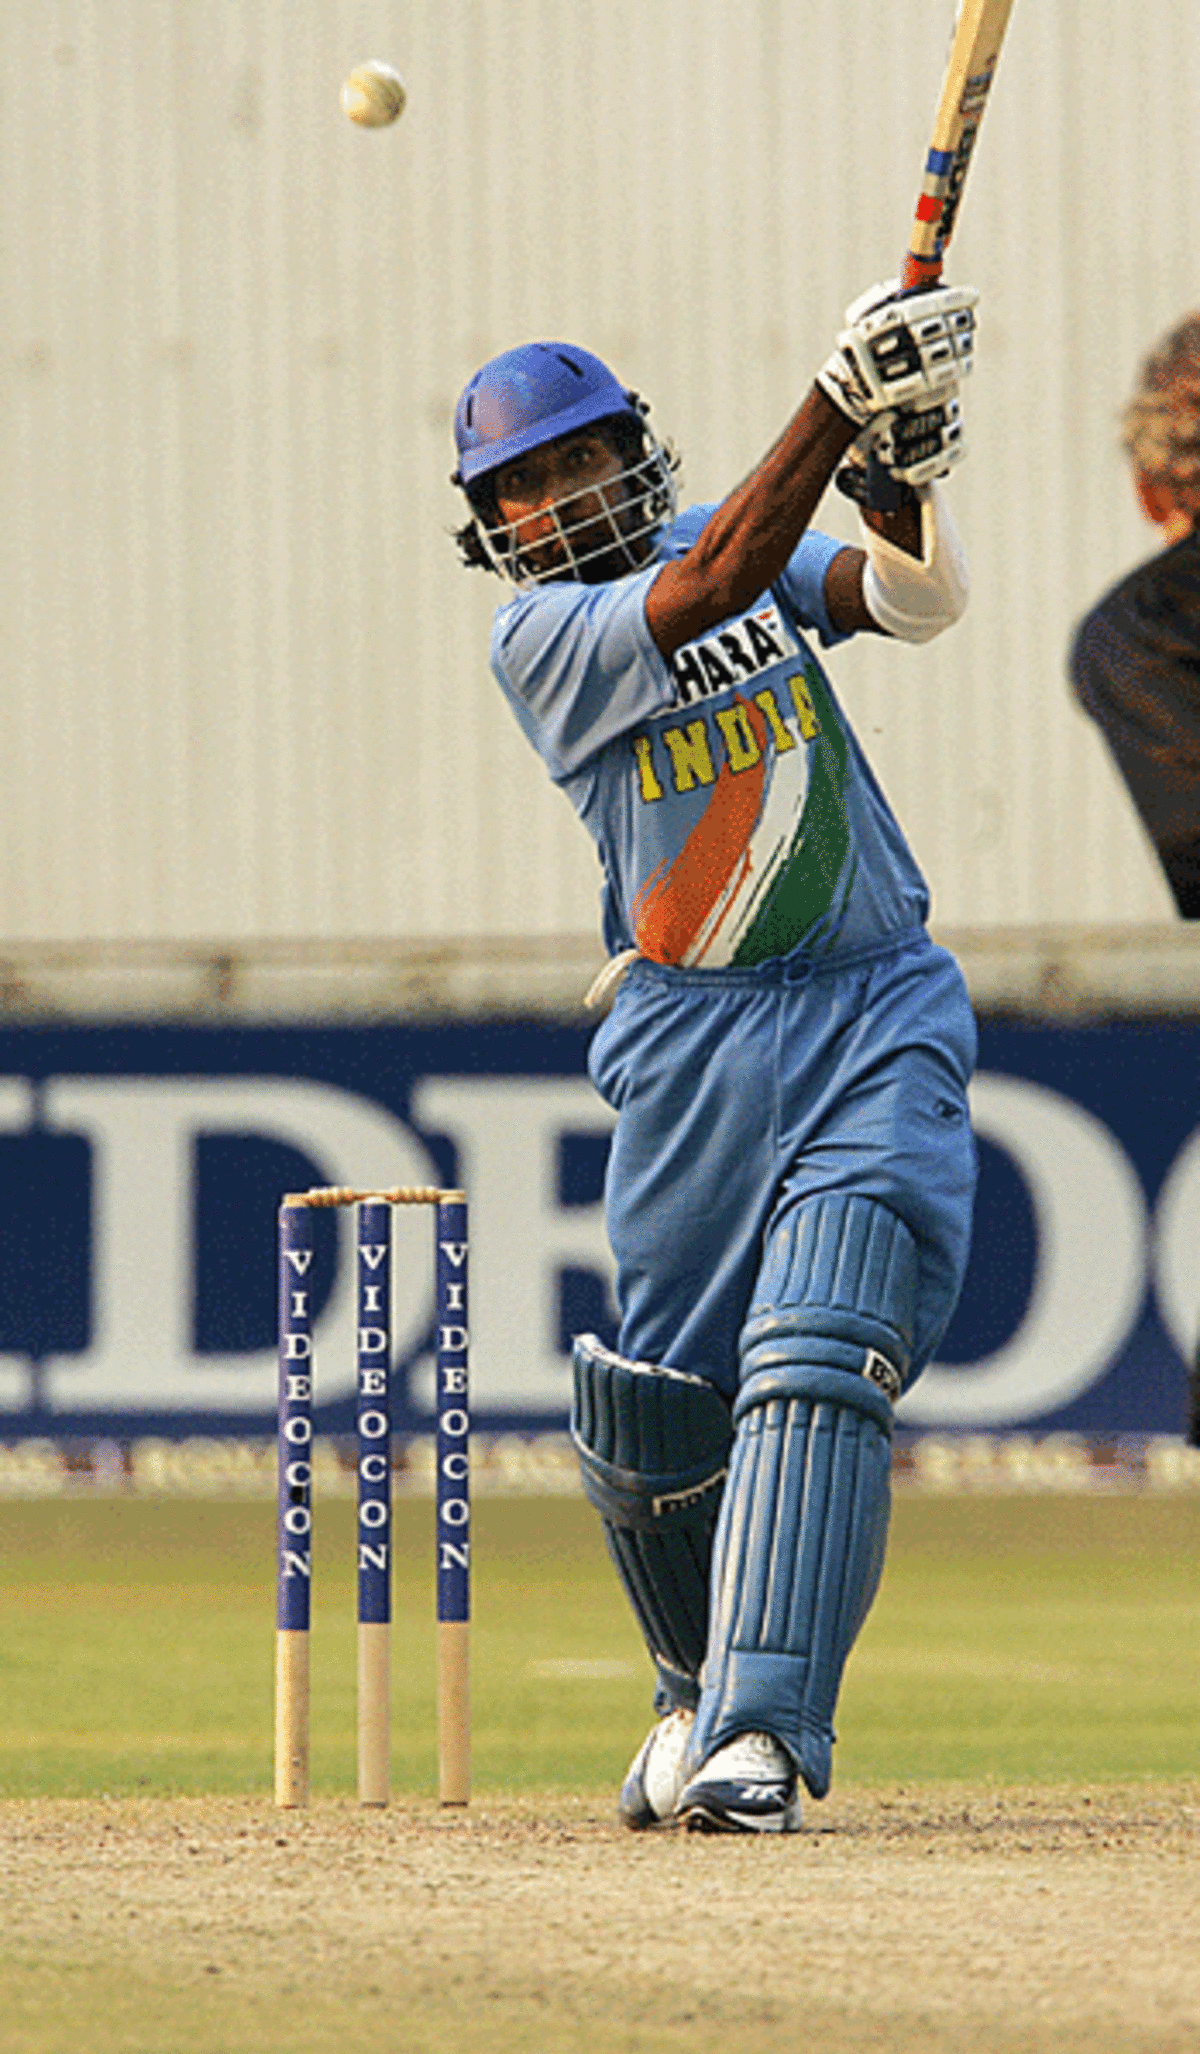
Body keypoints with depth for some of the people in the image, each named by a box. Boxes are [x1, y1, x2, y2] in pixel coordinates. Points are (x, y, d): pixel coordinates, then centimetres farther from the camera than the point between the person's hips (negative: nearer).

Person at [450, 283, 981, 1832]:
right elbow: (706, 589, -20)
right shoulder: (539, 638, -3)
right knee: (662, 1409, 2)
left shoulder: (743, 544, 11)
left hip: (882, 1013, 1)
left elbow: (915, 598, -3)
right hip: (694, 1038, -1)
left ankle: (762, 1732, -23)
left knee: (817, 1359, -16)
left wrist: (901, 467, -23)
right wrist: (837, 401, -28)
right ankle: (702, 1685, 30)